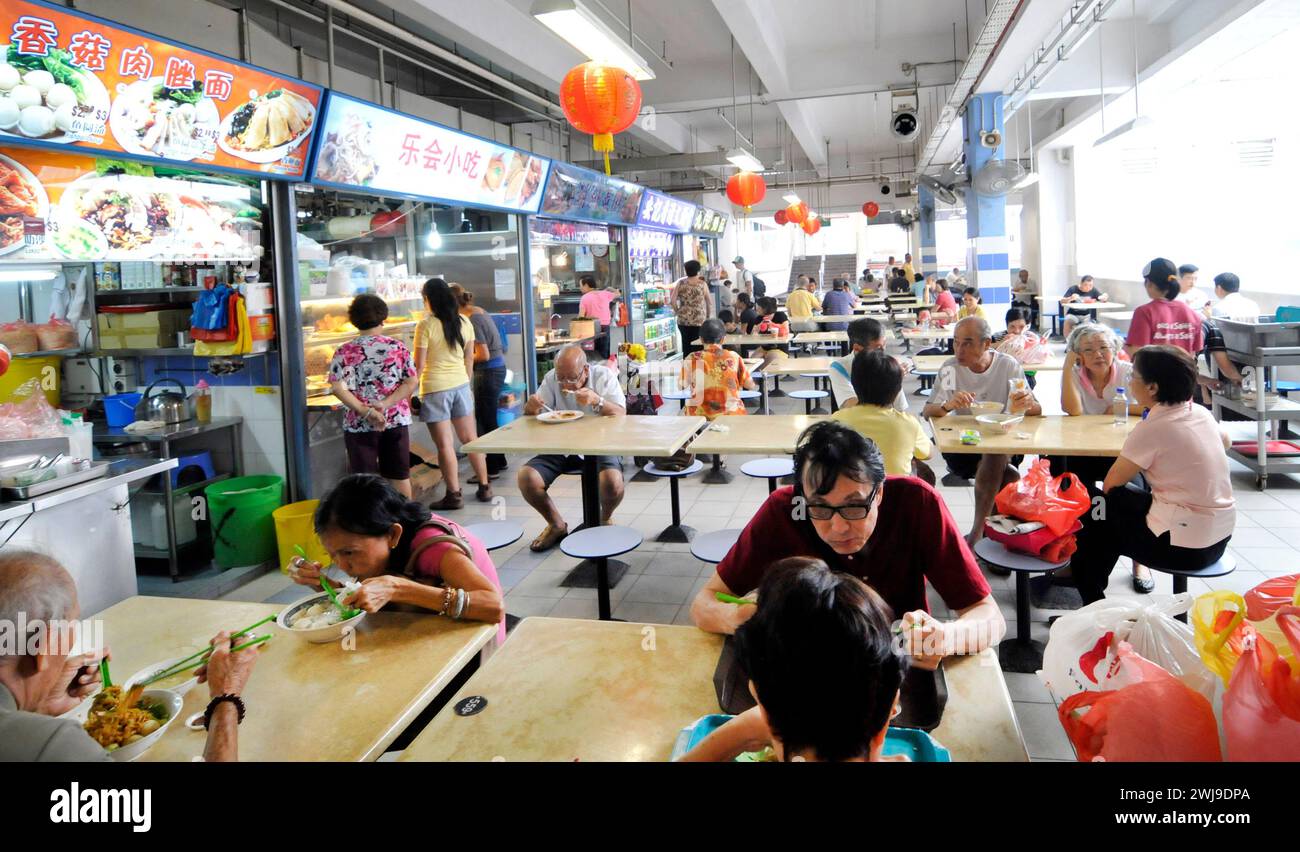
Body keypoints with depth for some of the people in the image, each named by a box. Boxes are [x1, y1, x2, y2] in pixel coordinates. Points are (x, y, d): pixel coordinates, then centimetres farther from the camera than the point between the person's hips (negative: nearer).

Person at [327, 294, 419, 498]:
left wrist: (365, 411, -16)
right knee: (399, 476, 15)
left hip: (359, 425, -2)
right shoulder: (398, 347, -1)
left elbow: (338, 388, -15)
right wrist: (385, 404, -12)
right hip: (397, 421, 2)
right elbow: (412, 382, -6)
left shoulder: (345, 352, -6)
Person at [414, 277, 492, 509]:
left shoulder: (426, 325, -12)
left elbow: (419, 366, -11)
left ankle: (454, 495, 7)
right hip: (460, 385, 5)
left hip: (435, 388, -5)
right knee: (471, 438, 14)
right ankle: (484, 487, 21)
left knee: (444, 445, 1)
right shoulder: (464, 322, 2)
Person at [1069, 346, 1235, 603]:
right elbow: (1225, 441, 28)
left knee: (1091, 517, 10)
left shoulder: (1151, 429, -19)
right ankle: (1093, 583, 33)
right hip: (1221, 537, 8)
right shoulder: (1201, 413, 3)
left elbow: (1110, 485, -9)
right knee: (1121, 499, 21)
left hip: (1186, 547, -8)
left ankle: (1092, 604, 27)